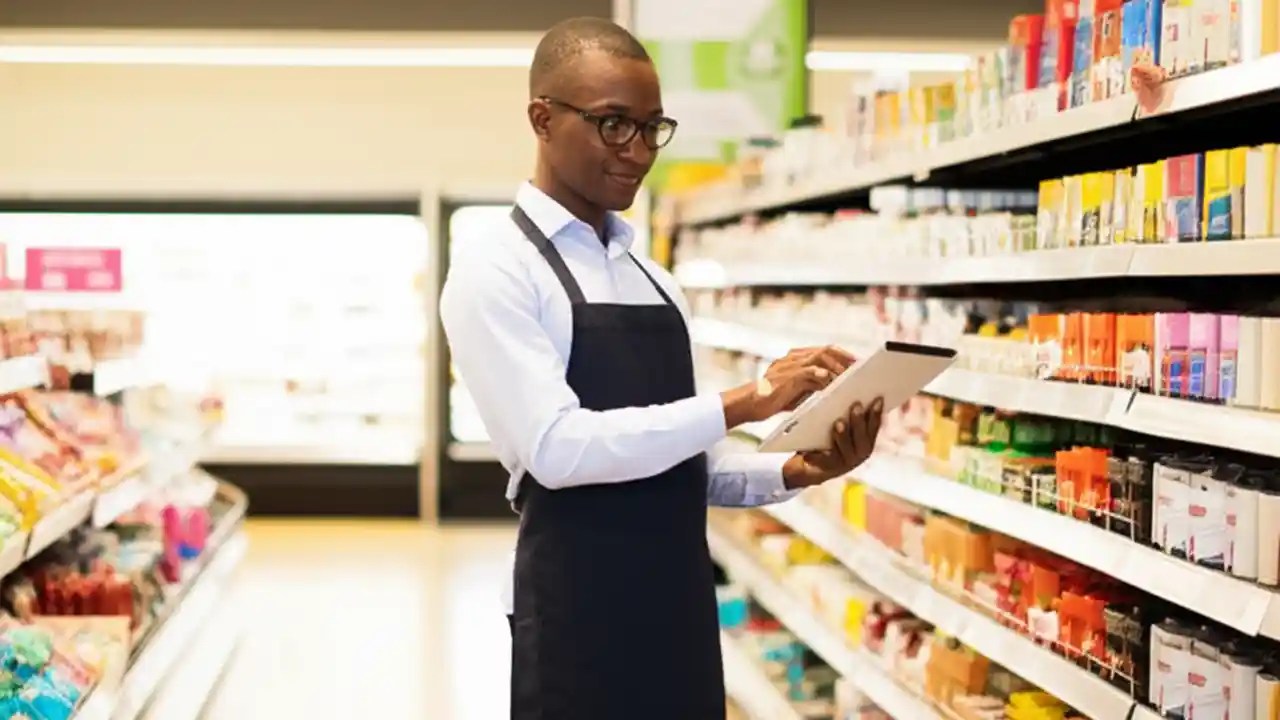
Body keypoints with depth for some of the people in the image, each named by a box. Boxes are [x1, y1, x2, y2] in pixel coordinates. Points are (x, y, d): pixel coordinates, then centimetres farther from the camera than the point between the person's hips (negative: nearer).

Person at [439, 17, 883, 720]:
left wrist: (795, 472, -5)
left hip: (683, 609, 6)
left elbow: (686, 464, 13)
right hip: (577, 617, -6)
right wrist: (745, 401, -23)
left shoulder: (657, 282, 13)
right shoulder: (494, 271, -9)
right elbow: (557, 448, -21)